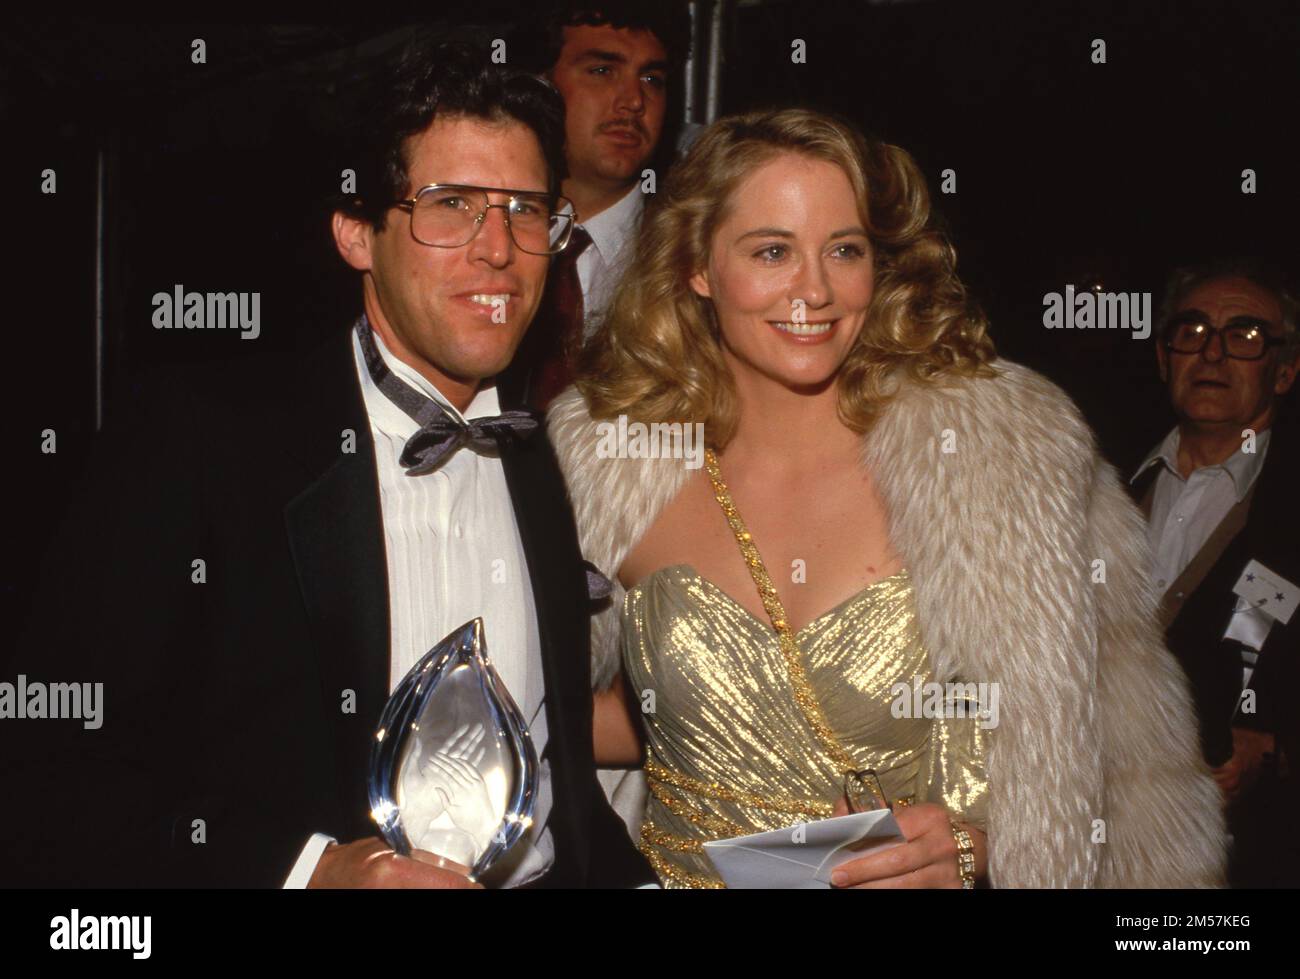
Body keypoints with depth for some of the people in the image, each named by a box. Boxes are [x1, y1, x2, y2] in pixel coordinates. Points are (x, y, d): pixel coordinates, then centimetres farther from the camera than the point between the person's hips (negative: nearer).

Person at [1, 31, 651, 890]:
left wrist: (635, 876, -2)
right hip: (299, 872, -3)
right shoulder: (200, 441, -7)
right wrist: (307, 869, -18)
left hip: (546, 873, 4)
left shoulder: (541, 468, 11)